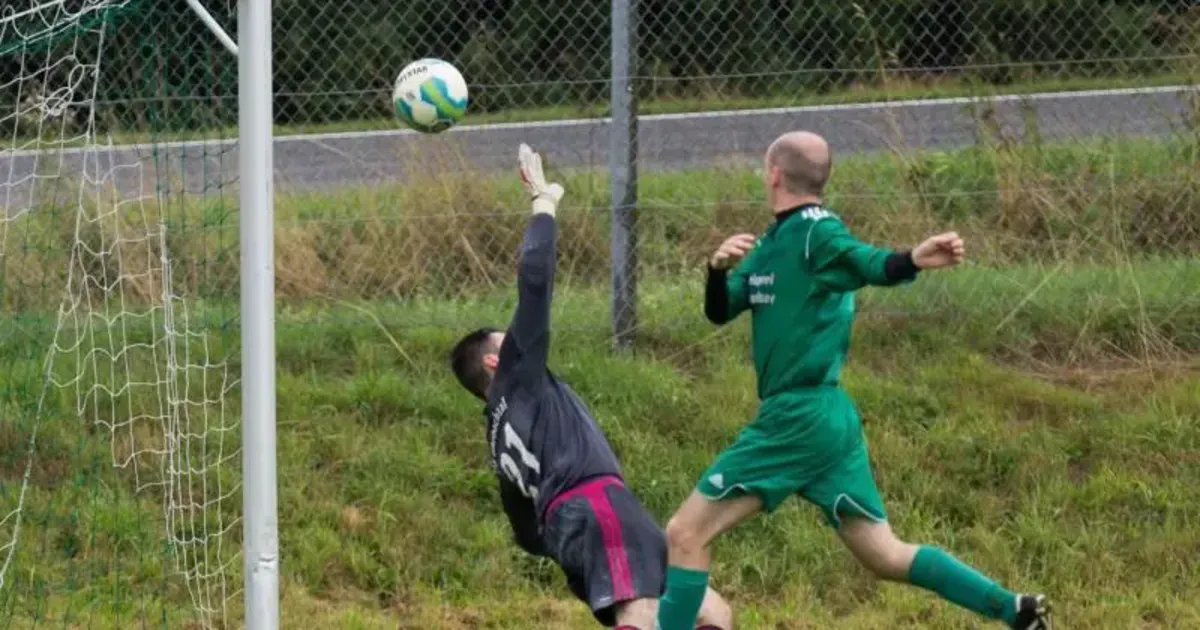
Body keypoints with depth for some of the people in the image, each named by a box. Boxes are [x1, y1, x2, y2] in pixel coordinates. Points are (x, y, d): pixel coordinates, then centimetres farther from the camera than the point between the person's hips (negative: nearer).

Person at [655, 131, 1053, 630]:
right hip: (831, 420, 9)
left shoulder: (816, 232, -12)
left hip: (797, 418, -9)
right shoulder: (771, 243, 15)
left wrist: (913, 261, -53)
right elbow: (720, 312, 14)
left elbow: (872, 265, -30)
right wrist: (719, 269, -9)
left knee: (686, 533, -4)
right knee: (885, 556, 10)